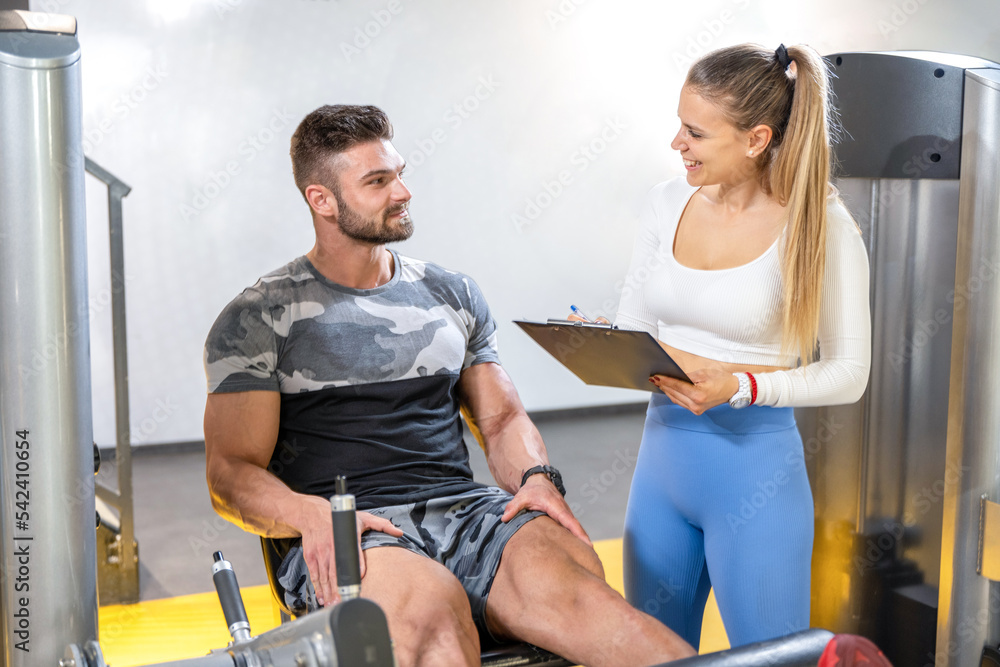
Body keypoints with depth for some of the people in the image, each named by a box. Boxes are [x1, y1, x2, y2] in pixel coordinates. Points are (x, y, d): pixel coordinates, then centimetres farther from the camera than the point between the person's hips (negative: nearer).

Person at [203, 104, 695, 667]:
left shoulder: (453, 296, 19)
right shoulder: (258, 318, 6)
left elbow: (502, 418, 20)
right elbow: (232, 471, 1)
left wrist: (537, 477, -3)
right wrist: (311, 514, -21)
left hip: (466, 508, 3)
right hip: (347, 534, -3)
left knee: (575, 581, -30)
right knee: (436, 609, -39)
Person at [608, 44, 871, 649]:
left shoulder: (821, 226, -11)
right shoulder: (668, 203, 2)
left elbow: (849, 372, -8)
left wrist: (741, 387, -21)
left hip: (755, 467, -4)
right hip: (662, 456, 5)